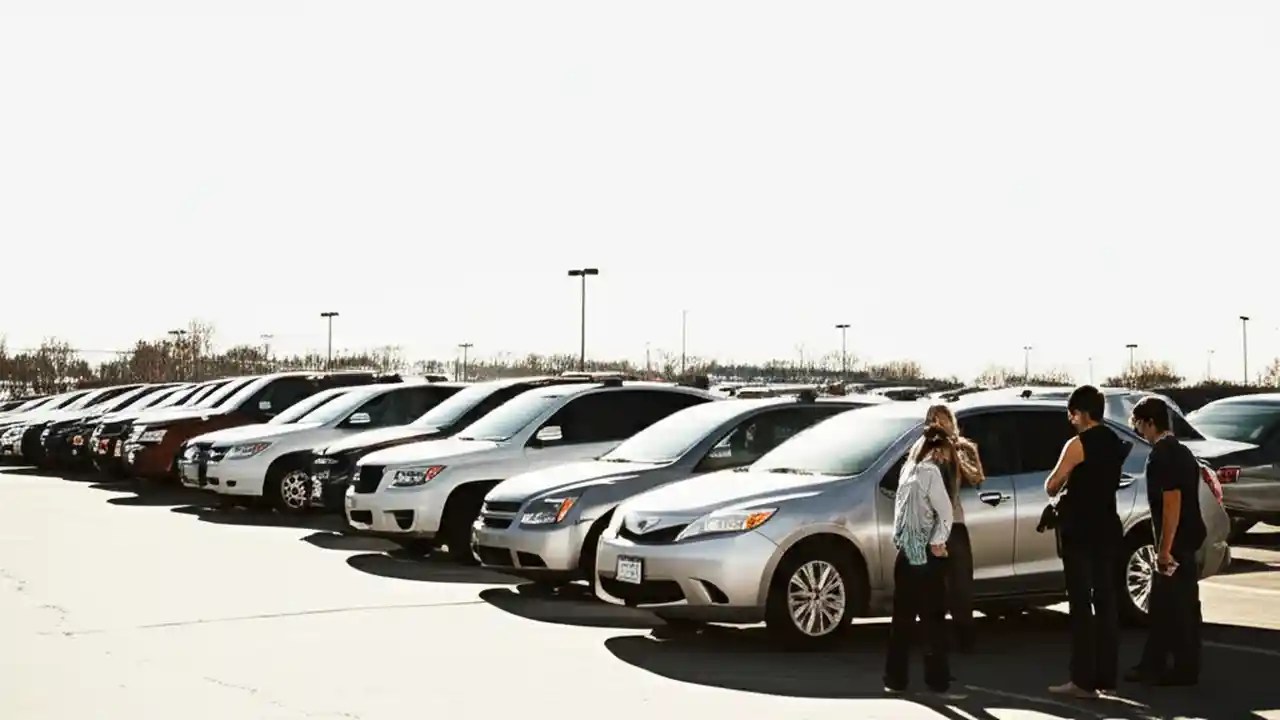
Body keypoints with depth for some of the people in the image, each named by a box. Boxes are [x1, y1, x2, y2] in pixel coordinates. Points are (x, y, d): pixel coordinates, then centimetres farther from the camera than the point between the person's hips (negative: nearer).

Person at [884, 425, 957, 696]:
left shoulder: (908, 469, 10)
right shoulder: (930, 471, -9)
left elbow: (903, 509, 11)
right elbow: (945, 512, -12)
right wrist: (937, 542, -4)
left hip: (906, 552, 6)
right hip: (926, 554, -6)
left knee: (902, 617, 8)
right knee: (933, 618, 2)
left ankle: (895, 679, 8)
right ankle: (937, 679, 6)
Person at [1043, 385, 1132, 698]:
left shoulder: (1078, 444, -13)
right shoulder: (1115, 443, 11)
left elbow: (1051, 486, -10)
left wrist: (1062, 485, 11)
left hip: (1079, 531, -8)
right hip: (1107, 529, 8)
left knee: (1080, 604, -6)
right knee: (1106, 601, 9)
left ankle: (1083, 680, -7)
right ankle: (1107, 677, 12)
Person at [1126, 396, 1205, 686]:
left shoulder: (1162, 455, -17)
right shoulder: (1180, 451, 14)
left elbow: (1172, 501, -23)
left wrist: (1165, 548, -21)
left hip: (1175, 541, -10)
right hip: (1185, 538, 10)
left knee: (1179, 605, -1)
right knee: (1162, 605, 13)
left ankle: (1185, 670, 7)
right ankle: (1152, 666, 18)